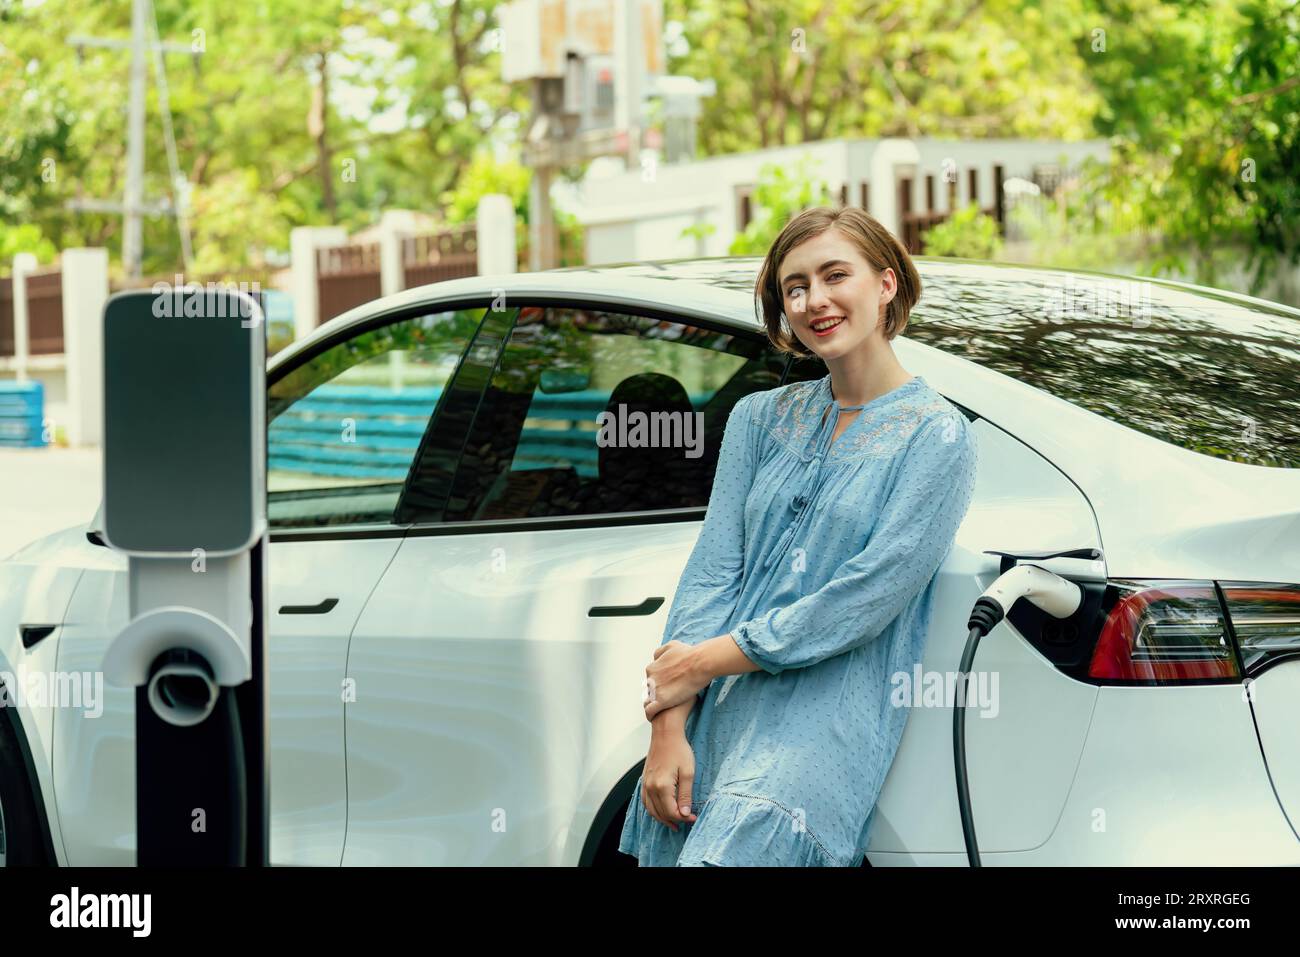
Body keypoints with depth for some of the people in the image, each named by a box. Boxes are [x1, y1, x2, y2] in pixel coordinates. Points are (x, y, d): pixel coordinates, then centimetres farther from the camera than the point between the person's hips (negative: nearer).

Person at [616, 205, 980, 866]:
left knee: (721, 857, -26)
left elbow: (865, 600, -9)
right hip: (714, 715, 5)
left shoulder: (937, 437, 0)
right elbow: (712, 571, 6)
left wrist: (700, 663, -9)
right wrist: (669, 727, -7)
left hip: (822, 730, -5)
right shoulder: (760, 419, 15)